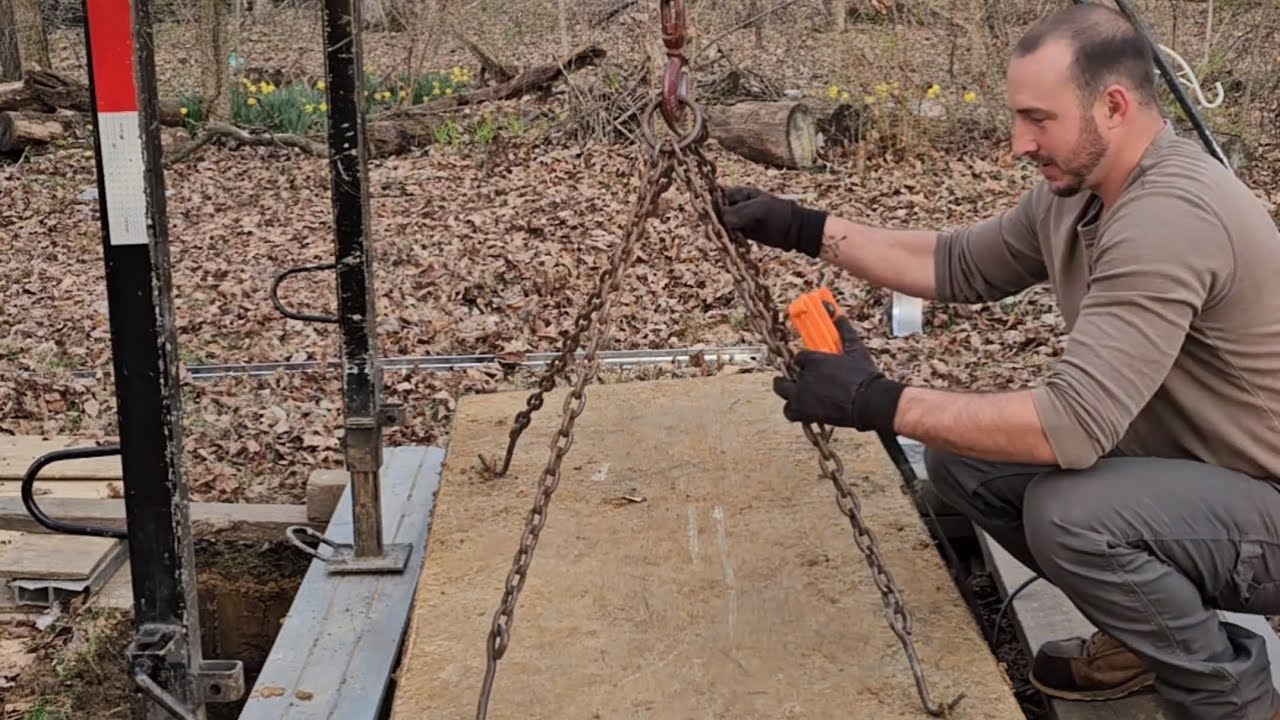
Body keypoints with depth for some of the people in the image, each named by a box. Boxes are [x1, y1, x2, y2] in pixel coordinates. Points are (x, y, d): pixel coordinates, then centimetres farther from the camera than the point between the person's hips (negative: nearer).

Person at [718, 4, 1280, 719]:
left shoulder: (1171, 215, -31)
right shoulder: (1076, 188, -2)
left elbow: (1075, 423, -37)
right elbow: (957, 266, 9)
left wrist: (878, 402, -33)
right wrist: (806, 229, 0)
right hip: (1173, 461, 9)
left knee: (1069, 512, -33)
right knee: (961, 455, 1)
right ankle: (1140, 628, 16)